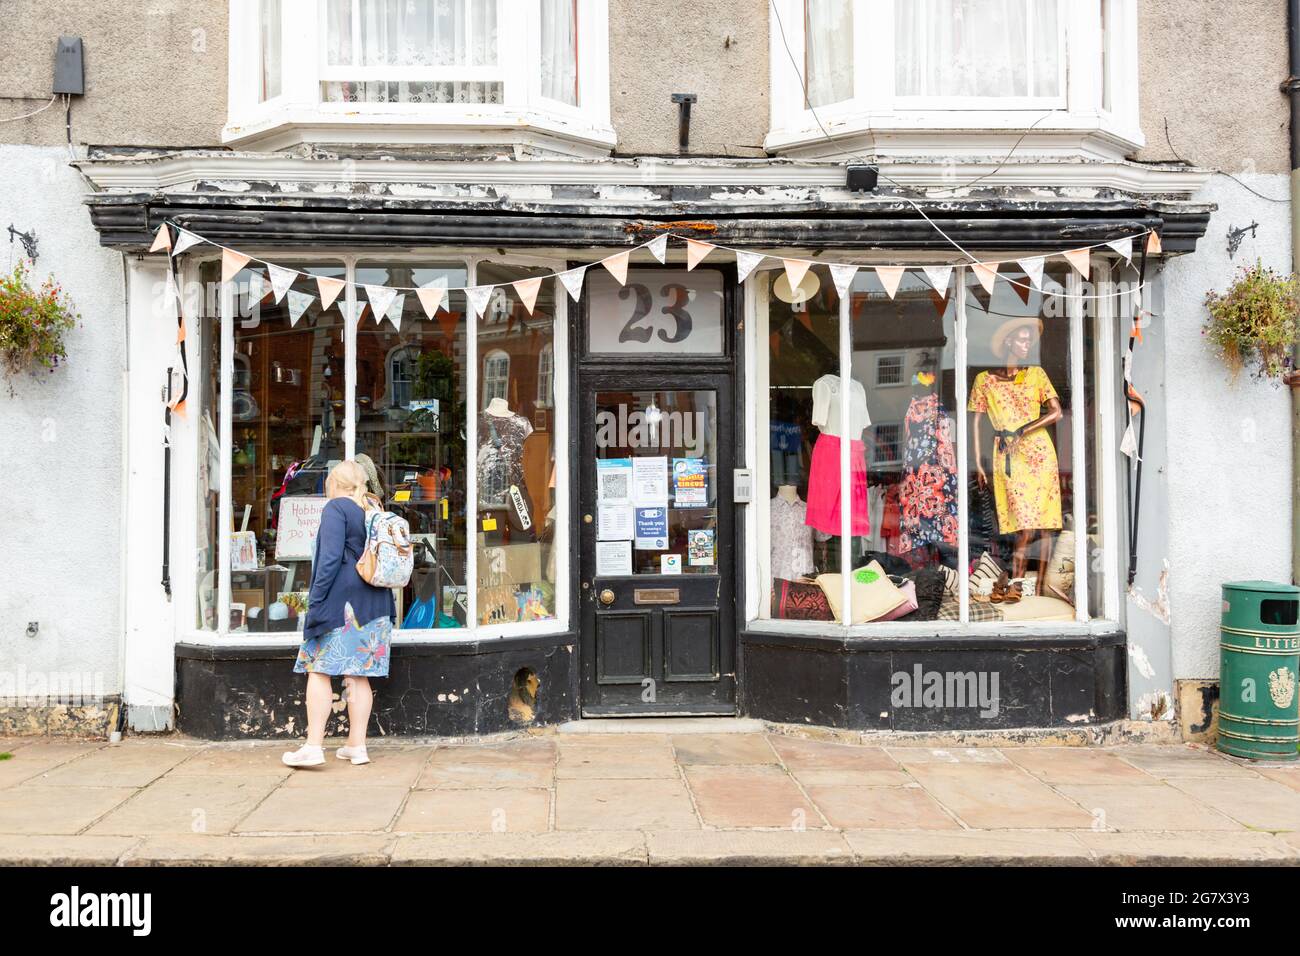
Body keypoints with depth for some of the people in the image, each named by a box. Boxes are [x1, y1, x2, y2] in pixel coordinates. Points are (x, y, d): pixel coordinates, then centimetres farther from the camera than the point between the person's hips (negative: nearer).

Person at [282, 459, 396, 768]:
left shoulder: (336, 508, -7)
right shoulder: (373, 510, 14)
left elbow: (330, 558, -15)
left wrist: (315, 599, -13)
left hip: (340, 603, -7)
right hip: (374, 604, 7)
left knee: (319, 670, -1)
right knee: (358, 675, 8)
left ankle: (313, 746, -3)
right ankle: (356, 746, 10)